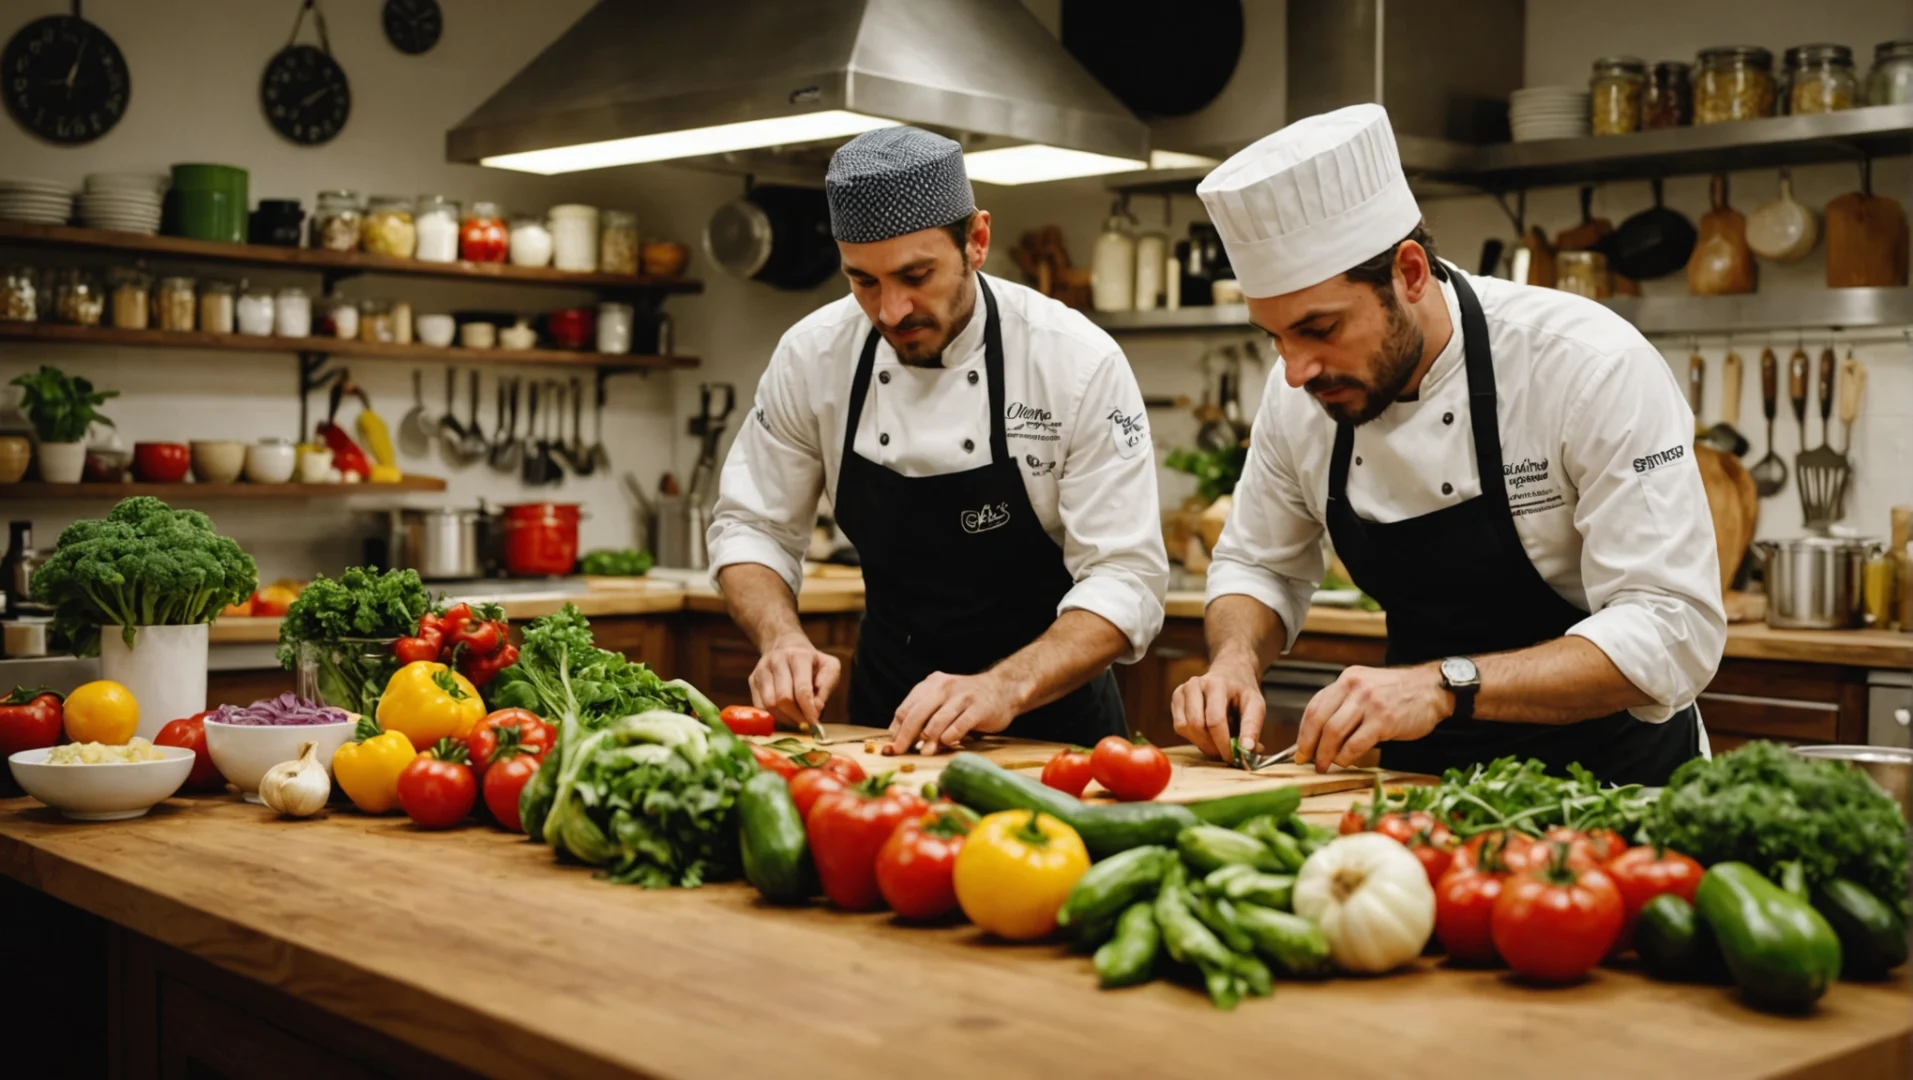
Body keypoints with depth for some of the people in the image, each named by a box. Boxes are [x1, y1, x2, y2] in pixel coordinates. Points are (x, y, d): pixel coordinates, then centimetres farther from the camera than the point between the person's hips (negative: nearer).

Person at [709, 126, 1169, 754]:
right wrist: (783, 639, -16)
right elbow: (752, 527, 4)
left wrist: (1005, 687, -33)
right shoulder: (812, 355, -7)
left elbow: (1126, 579, -17)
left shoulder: (1080, 361, -16)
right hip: (886, 709, 3)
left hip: (1049, 712, -3)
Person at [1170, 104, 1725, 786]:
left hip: (1612, 778, -3)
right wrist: (1236, 660, -9)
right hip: (1426, 778, 4)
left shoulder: (1591, 365, -19)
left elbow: (1671, 632, -23)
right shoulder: (1300, 397, -3)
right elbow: (1258, 568, 13)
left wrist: (1446, 686, -33)